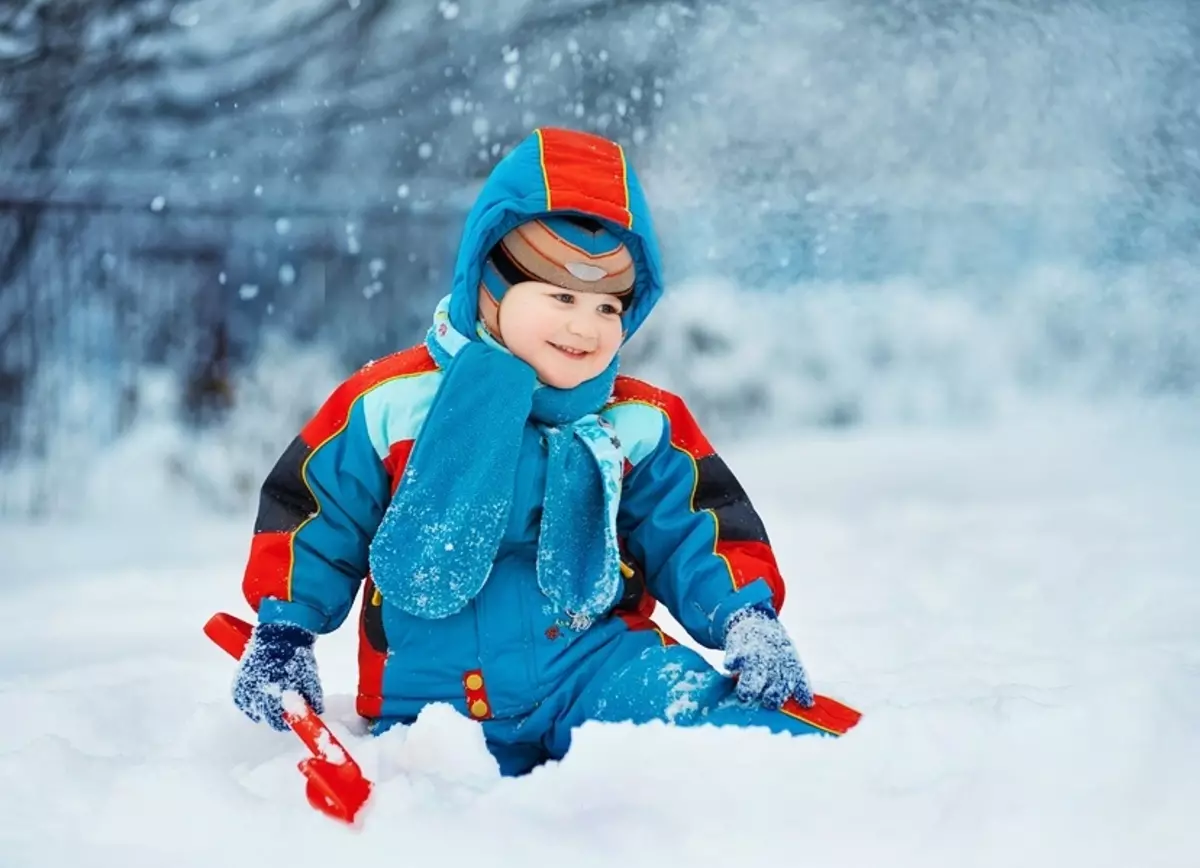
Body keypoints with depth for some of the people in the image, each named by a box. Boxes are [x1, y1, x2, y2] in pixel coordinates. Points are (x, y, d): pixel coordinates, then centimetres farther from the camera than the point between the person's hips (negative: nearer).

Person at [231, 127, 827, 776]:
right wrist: (280, 636, 1)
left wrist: (749, 619, -11)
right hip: (433, 698, 2)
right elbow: (312, 520, 9)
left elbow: (695, 539, 7)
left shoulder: (639, 426, 6)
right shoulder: (392, 402, 0)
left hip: (594, 669, -2)